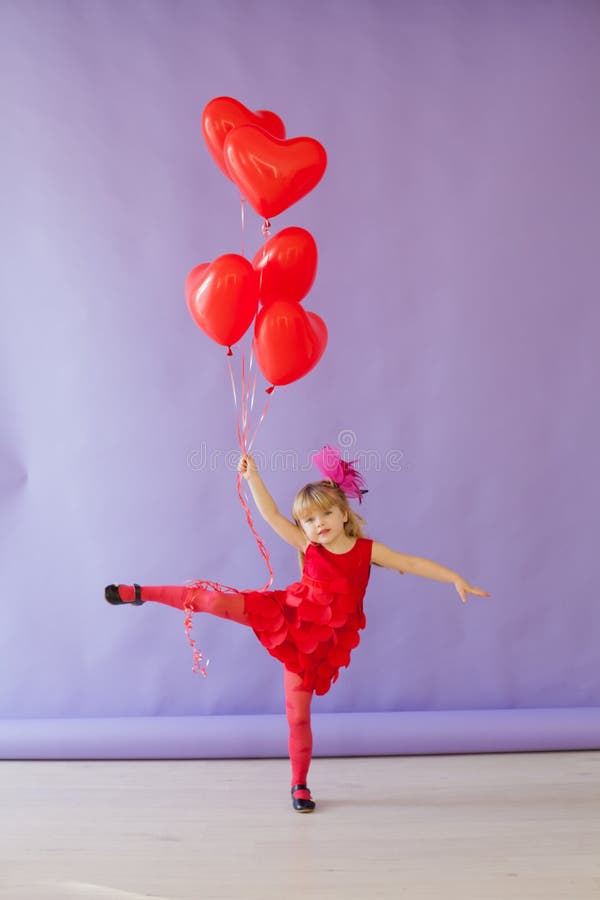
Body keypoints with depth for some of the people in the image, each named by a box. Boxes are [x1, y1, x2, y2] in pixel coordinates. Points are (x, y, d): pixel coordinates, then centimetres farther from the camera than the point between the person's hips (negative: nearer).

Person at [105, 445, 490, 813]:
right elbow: (272, 515, -9)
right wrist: (252, 476, -17)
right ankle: (141, 593, -2)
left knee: (298, 714, 5)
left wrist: (457, 579, -17)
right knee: (218, 600, -16)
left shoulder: (367, 550, -8)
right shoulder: (309, 546, -5)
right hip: (284, 615, 0)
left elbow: (414, 563, -10)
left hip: (316, 643, 0)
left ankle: (300, 785, 26)